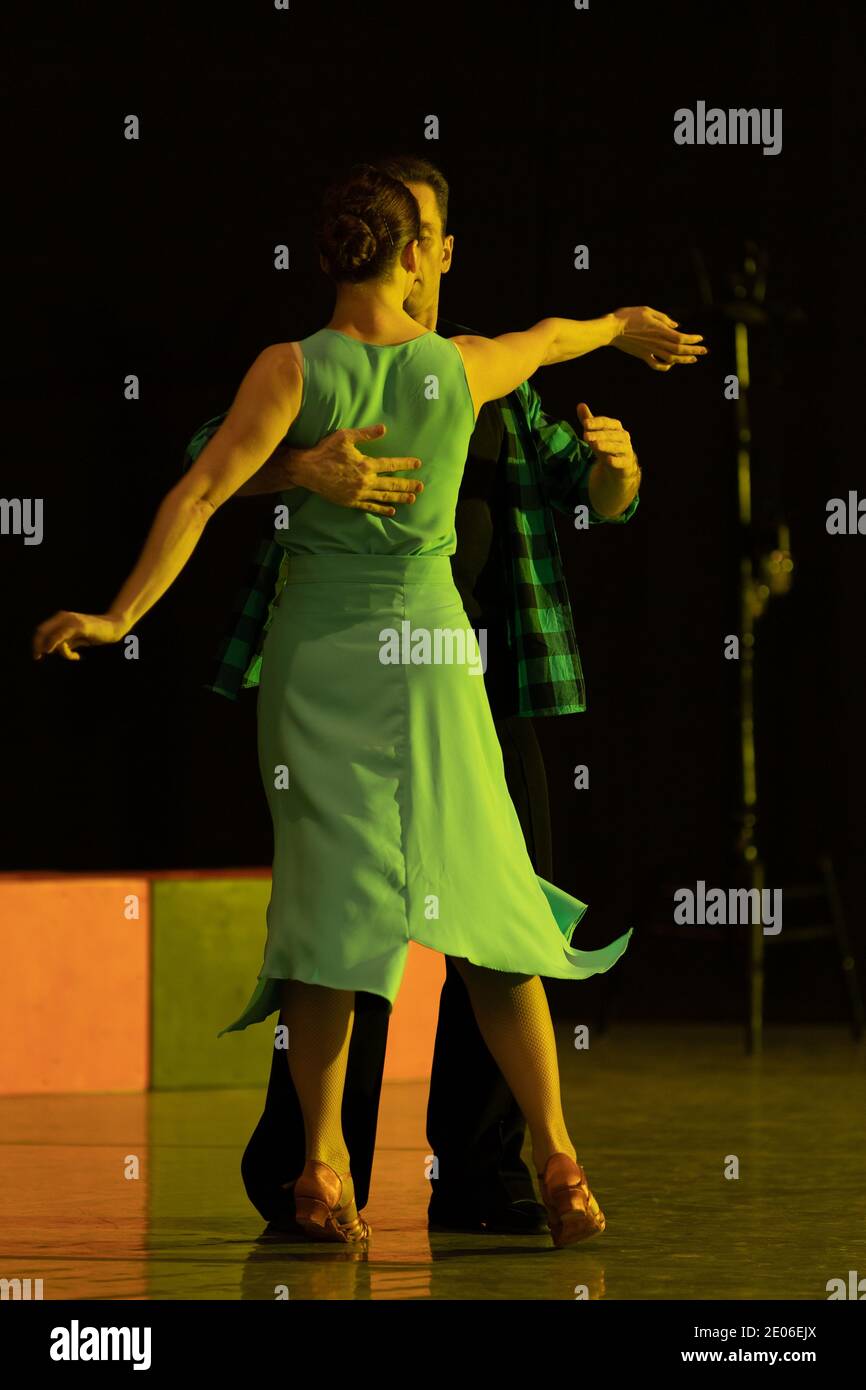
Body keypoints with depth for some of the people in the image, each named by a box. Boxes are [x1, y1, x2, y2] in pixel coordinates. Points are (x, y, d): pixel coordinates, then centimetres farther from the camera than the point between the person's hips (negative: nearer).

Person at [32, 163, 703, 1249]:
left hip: (313, 650, 0)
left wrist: (120, 618, -19)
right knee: (484, 908, 2)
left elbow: (203, 491, -19)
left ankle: (323, 1169, -4)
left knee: (328, 900, 2)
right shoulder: (463, 369, -2)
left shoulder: (290, 369, -9)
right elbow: (551, 337, 20)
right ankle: (556, 1161, -4)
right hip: (426, 650, 0)